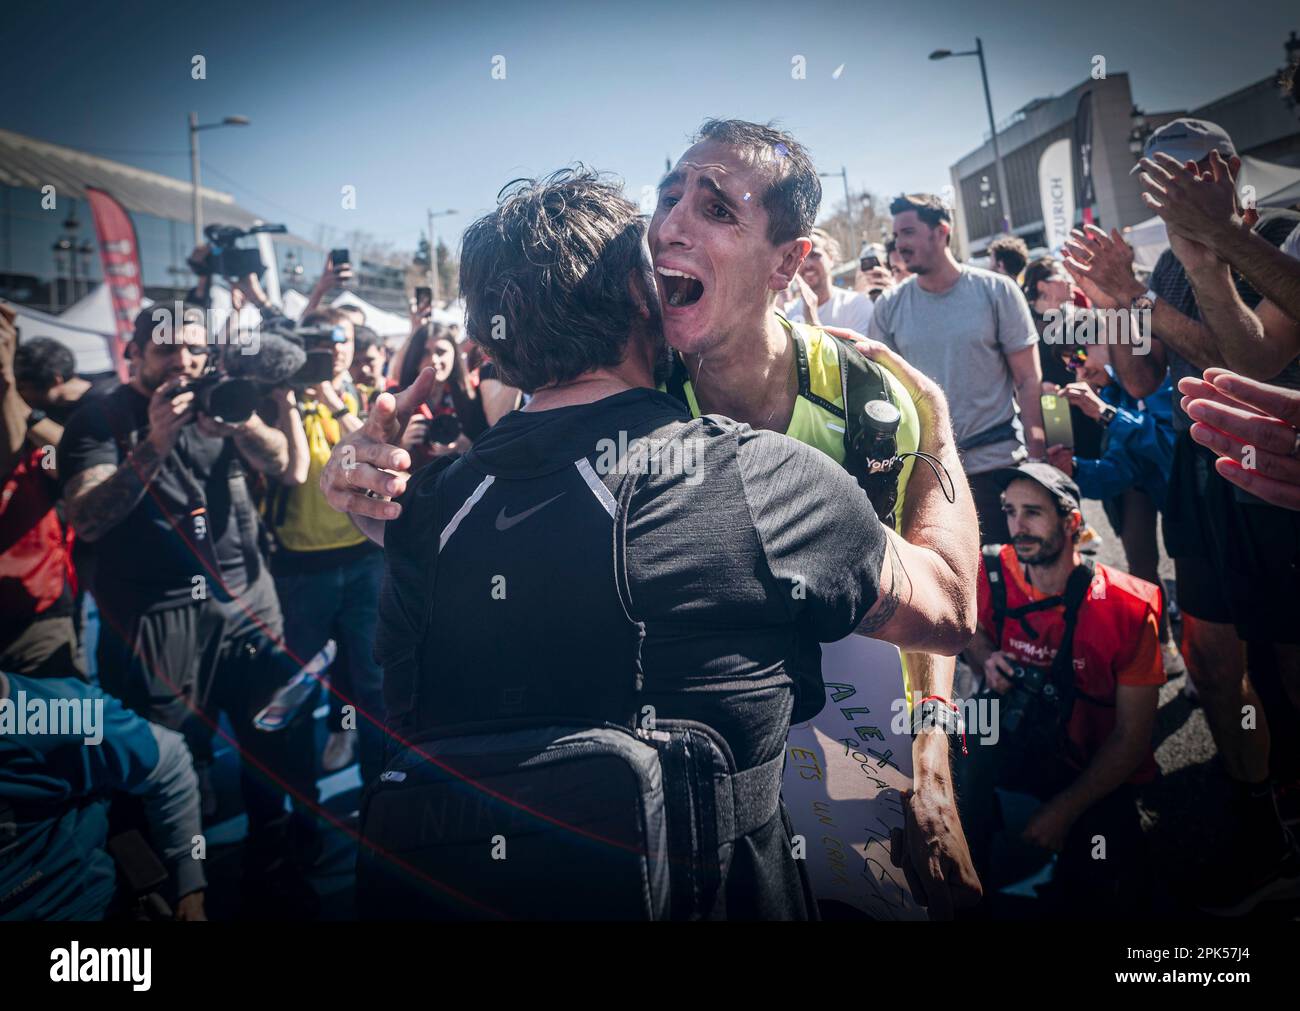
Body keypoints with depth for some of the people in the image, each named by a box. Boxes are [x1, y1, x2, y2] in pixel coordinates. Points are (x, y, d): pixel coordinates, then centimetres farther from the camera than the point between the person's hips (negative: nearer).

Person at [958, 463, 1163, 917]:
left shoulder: (1127, 608, -18)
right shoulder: (995, 572, -11)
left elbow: (1132, 737, -13)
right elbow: (974, 631, 12)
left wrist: (1064, 810, -18)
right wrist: (987, 660, -13)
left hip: (1097, 769, -2)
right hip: (1016, 739, 3)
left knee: (1093, 896, -19)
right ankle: (963, 879, 2)